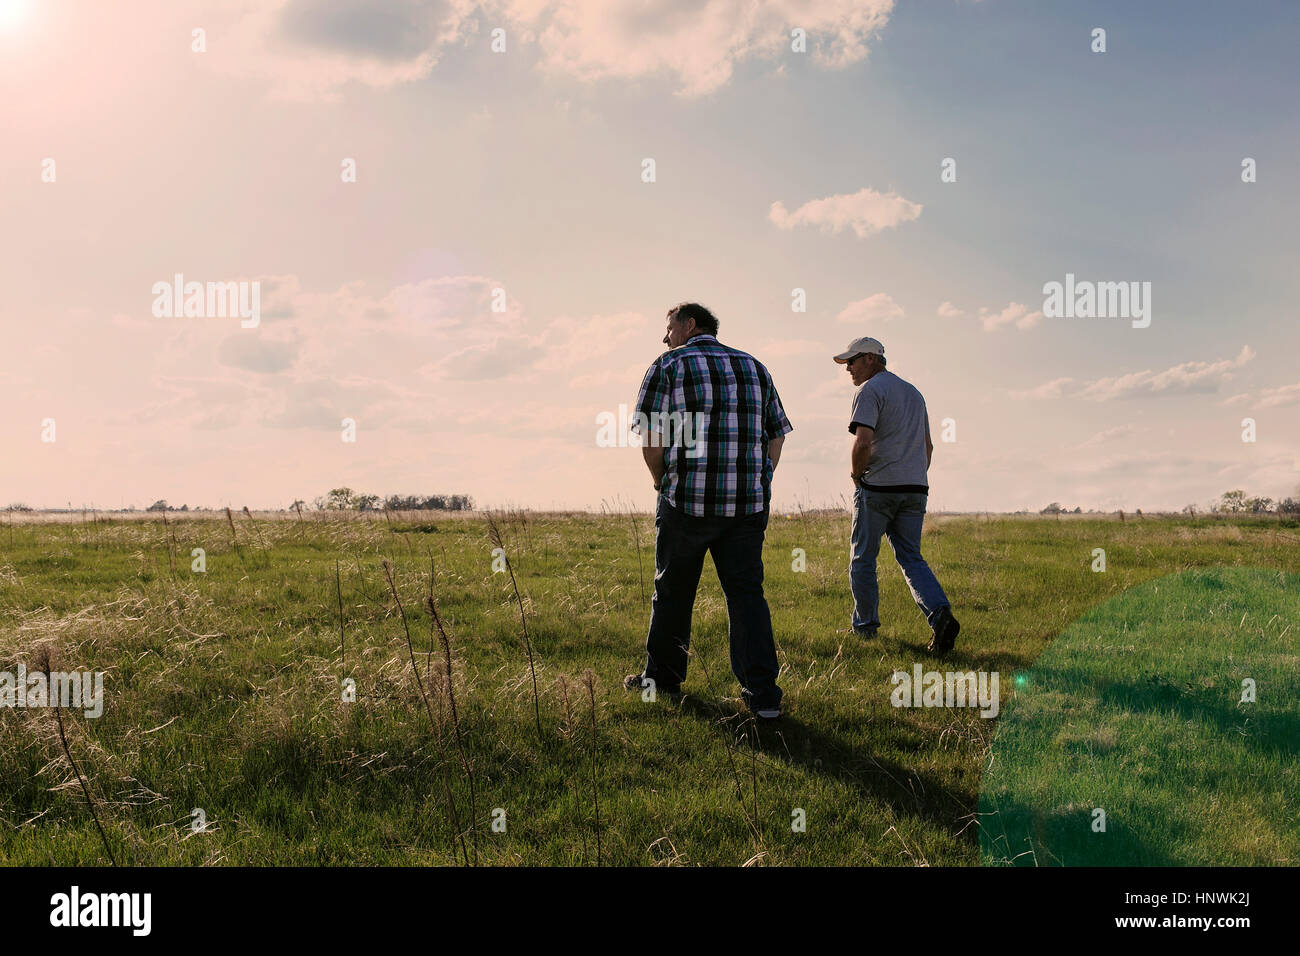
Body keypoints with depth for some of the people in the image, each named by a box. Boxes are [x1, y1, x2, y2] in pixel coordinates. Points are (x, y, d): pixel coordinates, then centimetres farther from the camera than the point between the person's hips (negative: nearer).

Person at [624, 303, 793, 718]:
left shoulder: (669, 365, 0)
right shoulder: (754, 368, 15)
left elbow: (651, 438, -6)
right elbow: (776, 436, 13)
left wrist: (662, 483, 9)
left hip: (687, 501, -3)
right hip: (749, 504, 4)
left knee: (673, 590, 13)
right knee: (746, 592, 6)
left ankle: (662, 675, 28)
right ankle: (763, 694, 0)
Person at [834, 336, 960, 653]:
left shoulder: (869, 390, -7)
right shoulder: (913, 392, 20)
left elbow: (863, 441, -21)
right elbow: (928, 445, 23)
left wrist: (856, 474, -6)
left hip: (878, 486, -7)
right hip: (915, 488, 7)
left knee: (863, 558, 6)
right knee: (911, 558, 7)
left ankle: (865, 626, 12)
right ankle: (940, 613, -14)